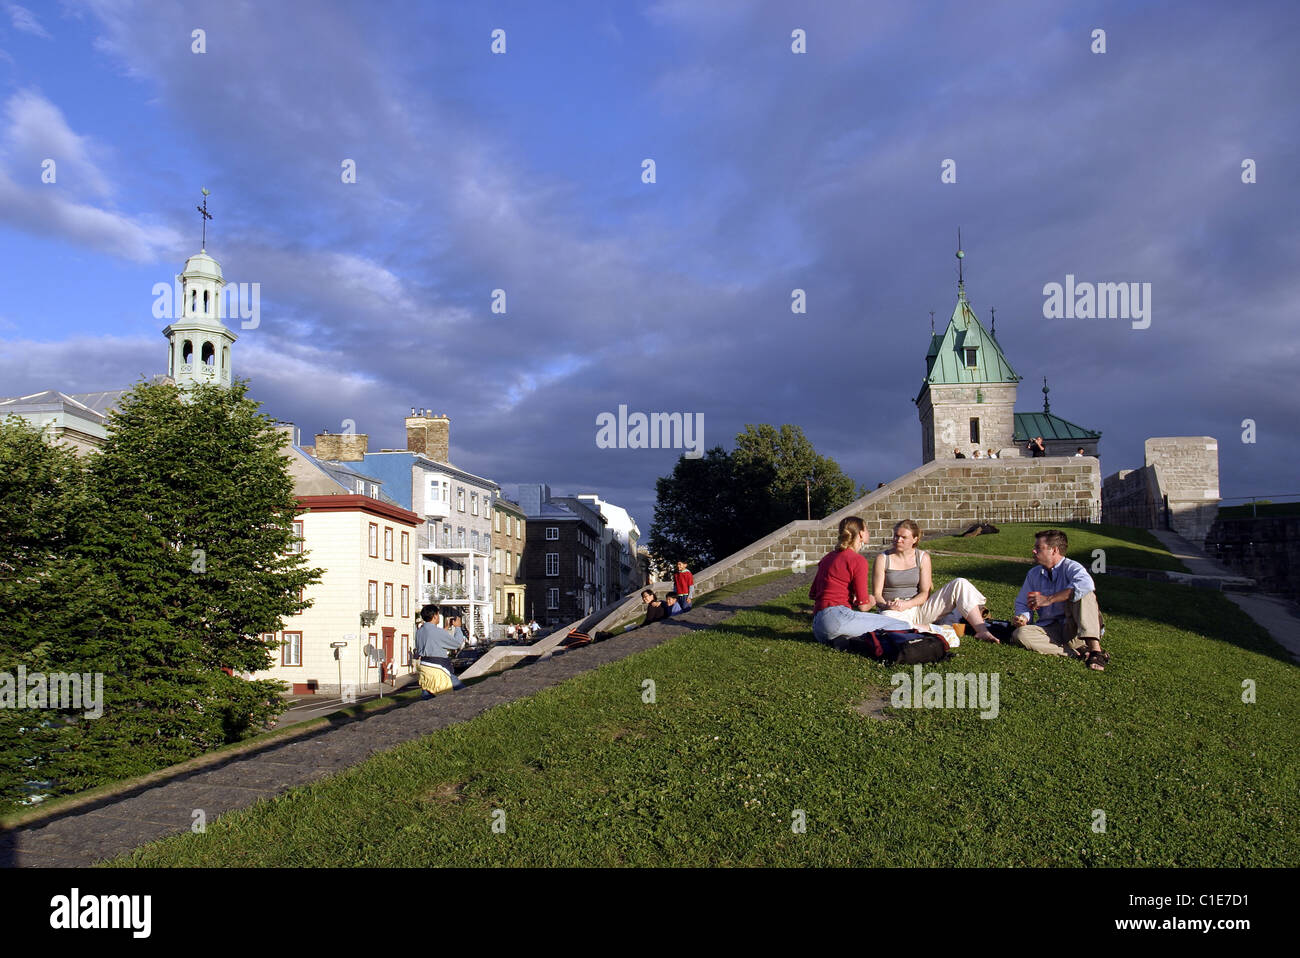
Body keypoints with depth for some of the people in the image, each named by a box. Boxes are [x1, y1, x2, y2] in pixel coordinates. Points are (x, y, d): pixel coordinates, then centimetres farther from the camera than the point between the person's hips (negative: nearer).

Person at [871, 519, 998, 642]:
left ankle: (982, 630, -20)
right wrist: (886, 605, -25)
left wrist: (907, 604, -19)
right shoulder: (883, 559, -1)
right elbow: (876, 594, -3)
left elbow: (925, 593, 0)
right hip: (895, 612, -3)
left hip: (918, 608, 3)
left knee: (960, 584, -14)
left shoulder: (922, 557, 5)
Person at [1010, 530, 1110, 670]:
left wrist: (1049, 599, -28)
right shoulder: (1033, 574, 14)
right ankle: (1079, 652, -27)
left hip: (1073, 628, -4)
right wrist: (1023, 618, -9)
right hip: (1049, 629, 5)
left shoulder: (1071, 567, -5)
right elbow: (1022, 603, 17)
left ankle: (1095, 649, -37)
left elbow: (1086, 584, -29)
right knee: (1019, 634, -25)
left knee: (1083, 592, -28)